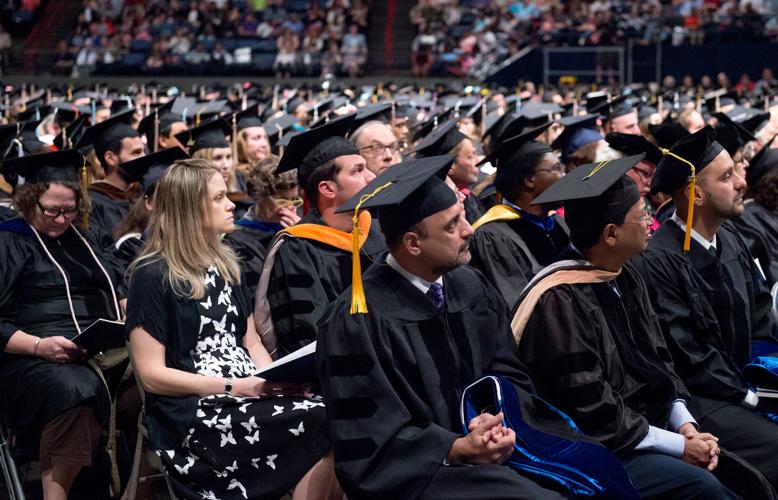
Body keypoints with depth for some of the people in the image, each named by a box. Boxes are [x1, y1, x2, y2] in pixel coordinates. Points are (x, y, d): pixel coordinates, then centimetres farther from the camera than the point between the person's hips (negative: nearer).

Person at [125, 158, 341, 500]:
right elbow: (152, 375, -10)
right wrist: (235, 387, -17)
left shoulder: (224, 265, 17)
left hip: (247, 397, 7)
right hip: (192, 411, -7)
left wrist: (274, 380, -3)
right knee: (325, 428, -26)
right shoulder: (153, 277, -6)